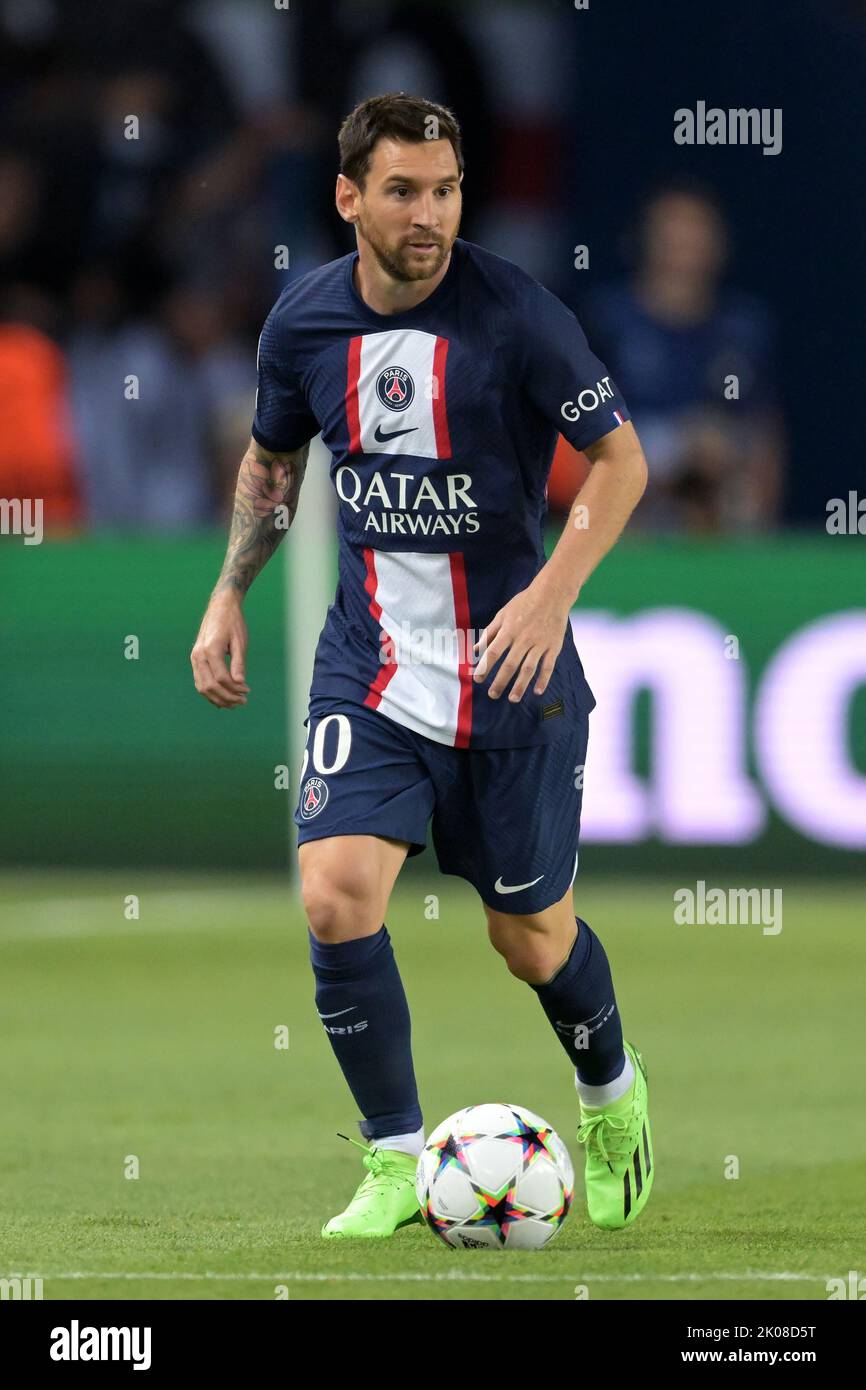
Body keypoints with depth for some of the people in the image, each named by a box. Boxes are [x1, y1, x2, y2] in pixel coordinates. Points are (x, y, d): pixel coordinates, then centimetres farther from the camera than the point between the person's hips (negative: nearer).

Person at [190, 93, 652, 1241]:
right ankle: (396, 1160, -1)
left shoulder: (515, 315, -14)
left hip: (511, 673, -2)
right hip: (370, 668, 2)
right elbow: (272, 460, 17)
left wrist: (554, 591, -20)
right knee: (336, 898, -17)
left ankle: (611, 1093, 40)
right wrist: (228, 595, 9)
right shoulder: (305, 322, -2)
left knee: (531, 938, 7)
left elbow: (620, 459, -7)